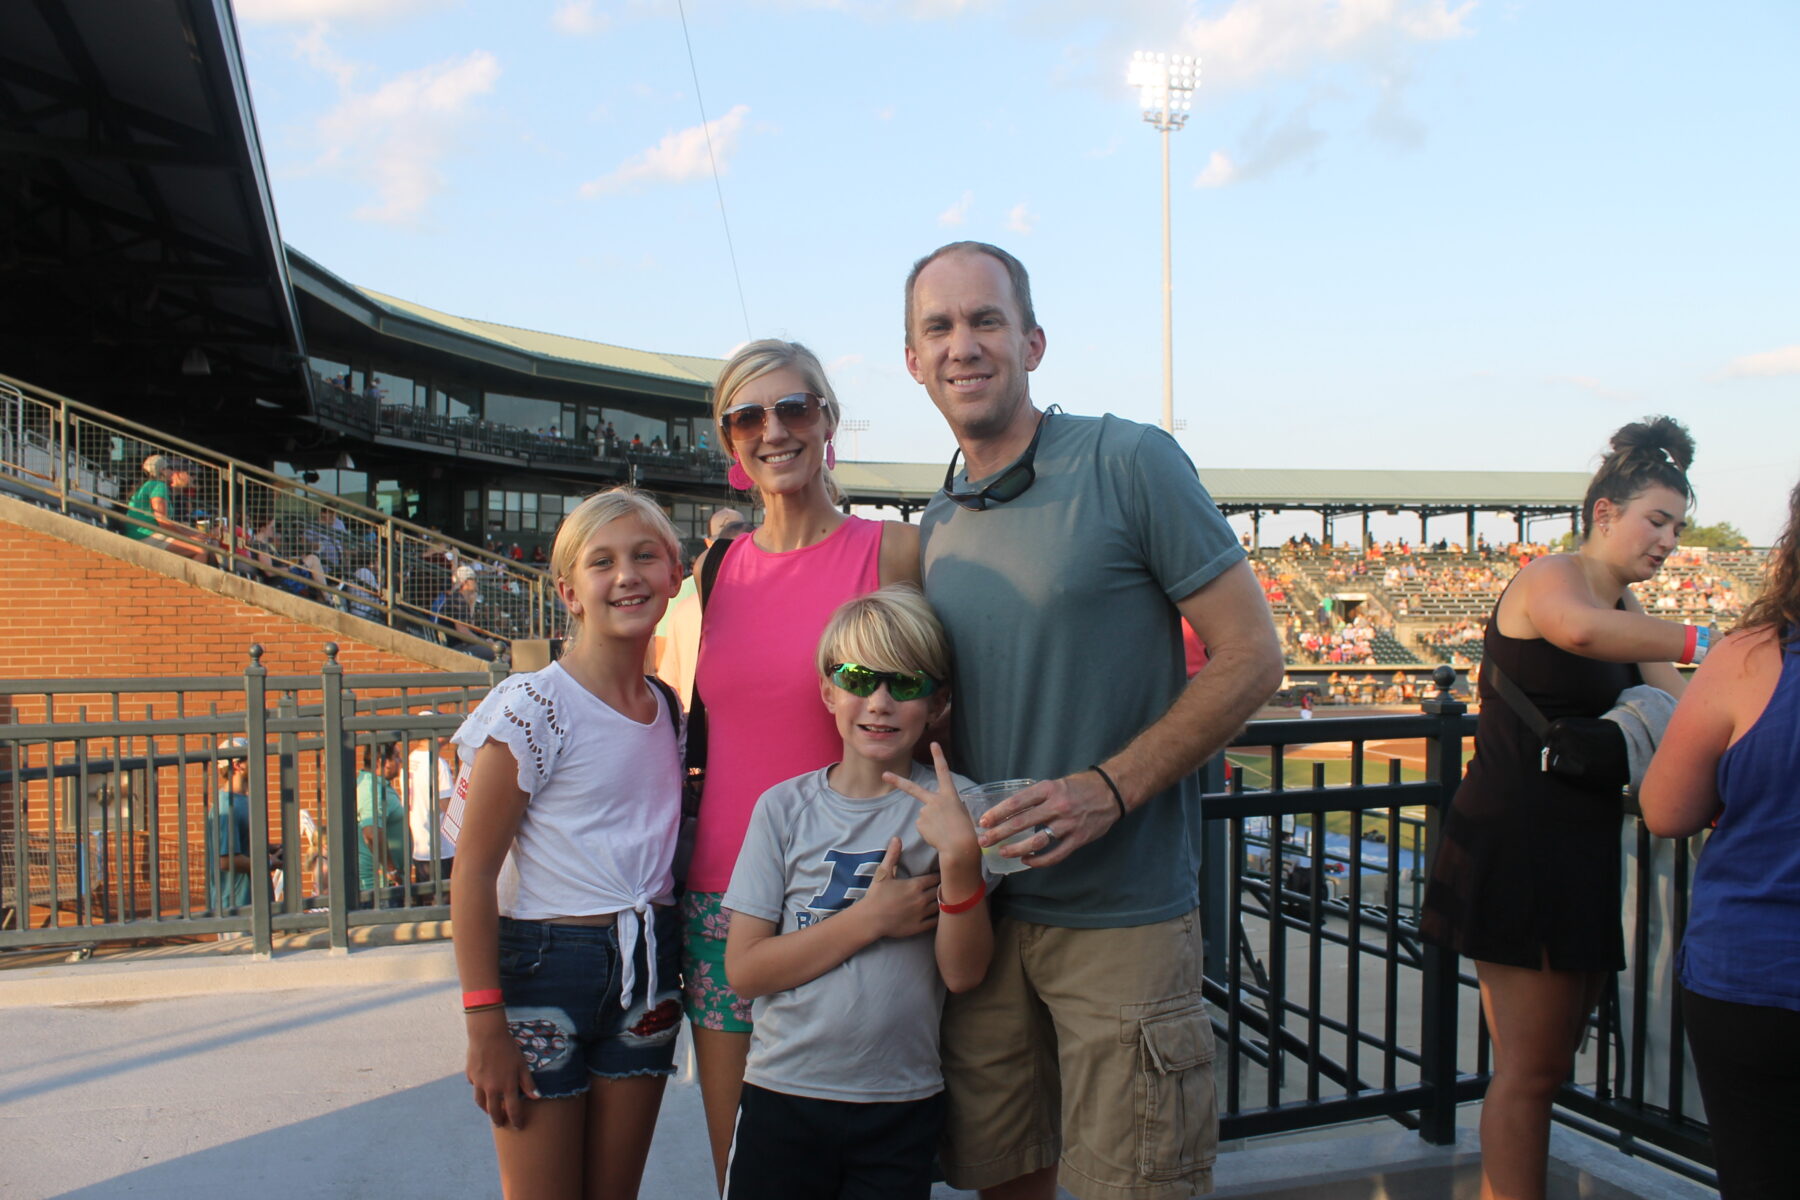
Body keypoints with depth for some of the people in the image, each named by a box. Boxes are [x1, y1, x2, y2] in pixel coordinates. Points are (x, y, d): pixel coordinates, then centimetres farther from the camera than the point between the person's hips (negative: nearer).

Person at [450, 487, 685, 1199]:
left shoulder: (669, 711, 6)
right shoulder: (534, 707, -13)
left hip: (646, 971, 6)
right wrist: (485, 1024, -15)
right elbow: (473, 872, -13)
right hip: (545, 963, -6)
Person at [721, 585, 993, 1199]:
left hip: (903, 1102, 0)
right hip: (783, 1093, 0)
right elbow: (744, 969, -8)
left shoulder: (951, 805, -4)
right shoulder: (785, 808, -3)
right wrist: (872, 917, -15)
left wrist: (961, 858, -23)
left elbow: (964, 973, -8)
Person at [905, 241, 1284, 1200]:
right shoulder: (935, 528, 8)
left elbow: (1251, 657, -11)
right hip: (981, 911, 5)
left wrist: (1109, 788, -20)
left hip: (1122, 914, -5)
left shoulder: (1128, 463, -9)